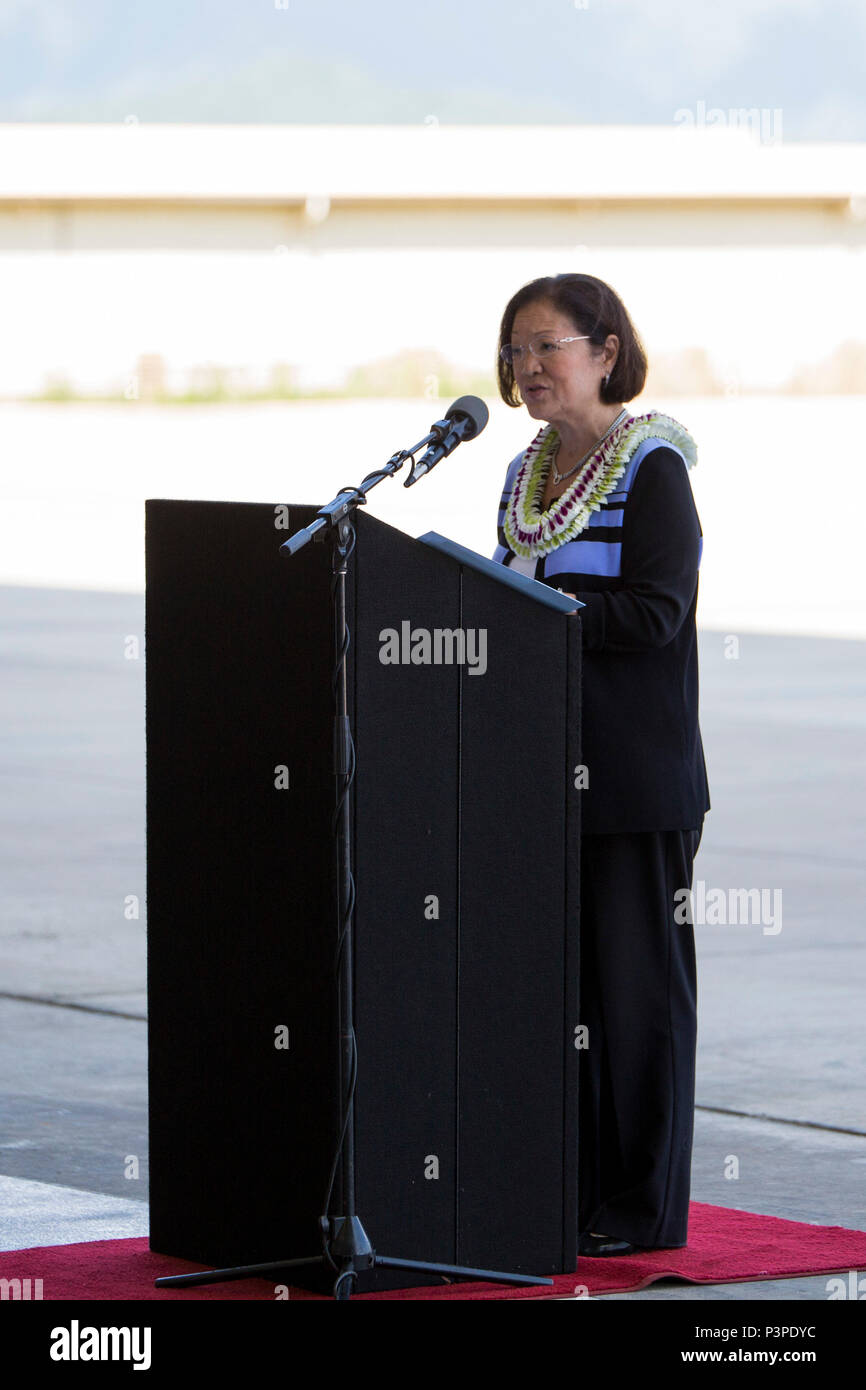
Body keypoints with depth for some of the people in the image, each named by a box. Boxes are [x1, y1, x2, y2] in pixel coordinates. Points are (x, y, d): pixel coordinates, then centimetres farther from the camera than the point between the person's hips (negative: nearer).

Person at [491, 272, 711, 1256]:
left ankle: (644, 1208, 4)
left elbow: (654, 613, -16)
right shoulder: (527, 473, 15)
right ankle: (574, 1189, 14)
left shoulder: (652, 468, -8)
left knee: (635, 982, -2)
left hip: (633, 777, -7)